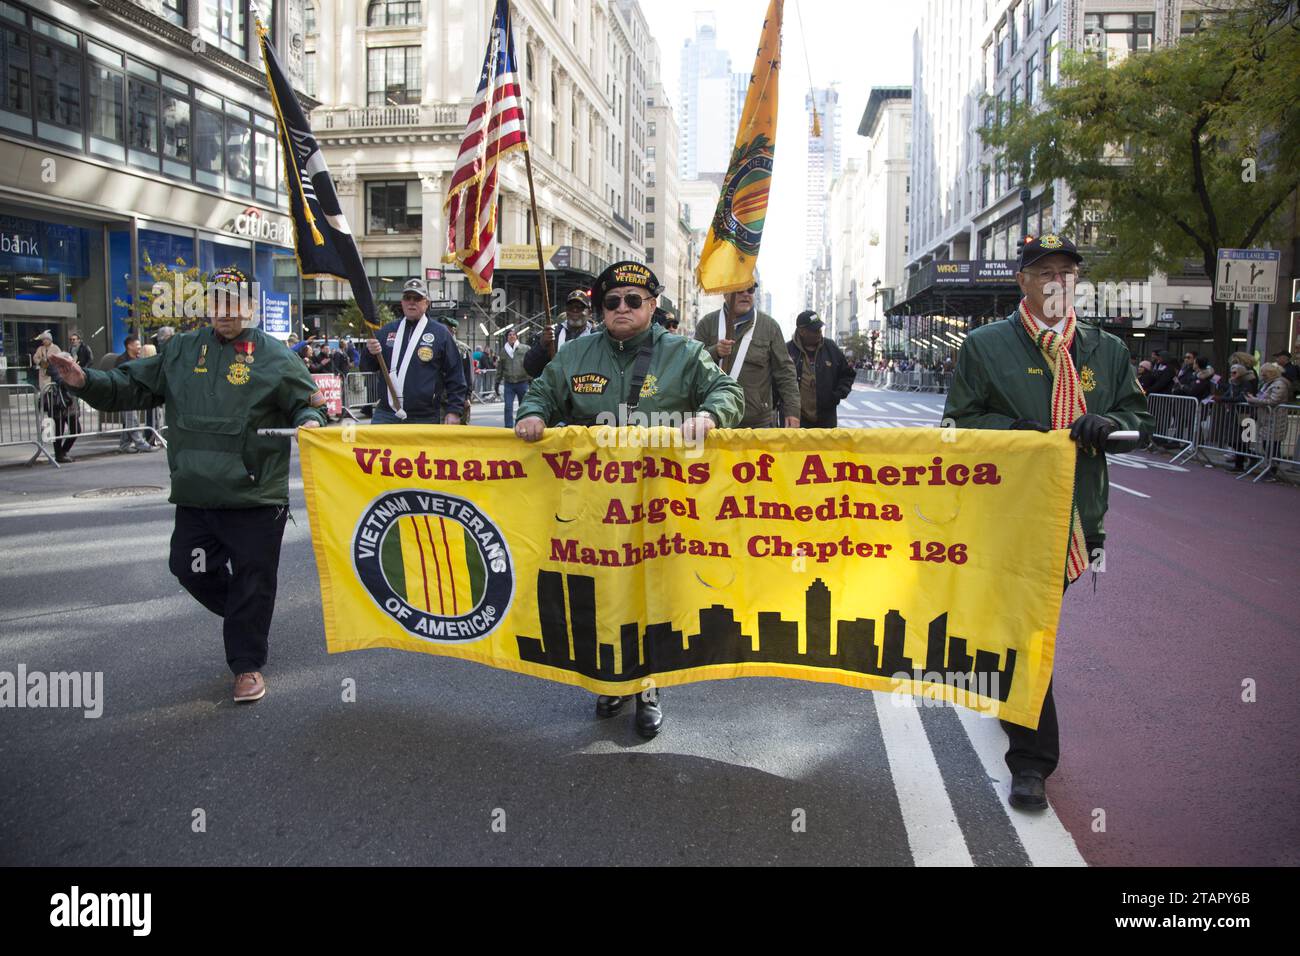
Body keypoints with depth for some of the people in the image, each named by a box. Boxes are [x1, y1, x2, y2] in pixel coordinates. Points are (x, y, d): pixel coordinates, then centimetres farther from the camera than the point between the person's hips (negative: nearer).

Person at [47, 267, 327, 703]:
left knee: (252, 580, 2)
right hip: (195, 494, 5)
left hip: (256, 496, -4)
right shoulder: (182, 350, 9)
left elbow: (305, 402, 1)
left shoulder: (274, 356, -3)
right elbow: (133, 386, 14)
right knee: (190, 568, 13)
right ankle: (245, 616, 40)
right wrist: (86, 382, -1)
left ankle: (248, 664, 18)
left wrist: (310, 421, -21)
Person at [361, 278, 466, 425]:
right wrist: (370, 353, -9)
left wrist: (454, 411, -7)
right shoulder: (387, 331, 11)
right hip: (386, 414, 3)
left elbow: (455, 376, 0)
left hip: (424, 419, -2)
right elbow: (367, 367, 14)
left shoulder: (440, 334, 1)